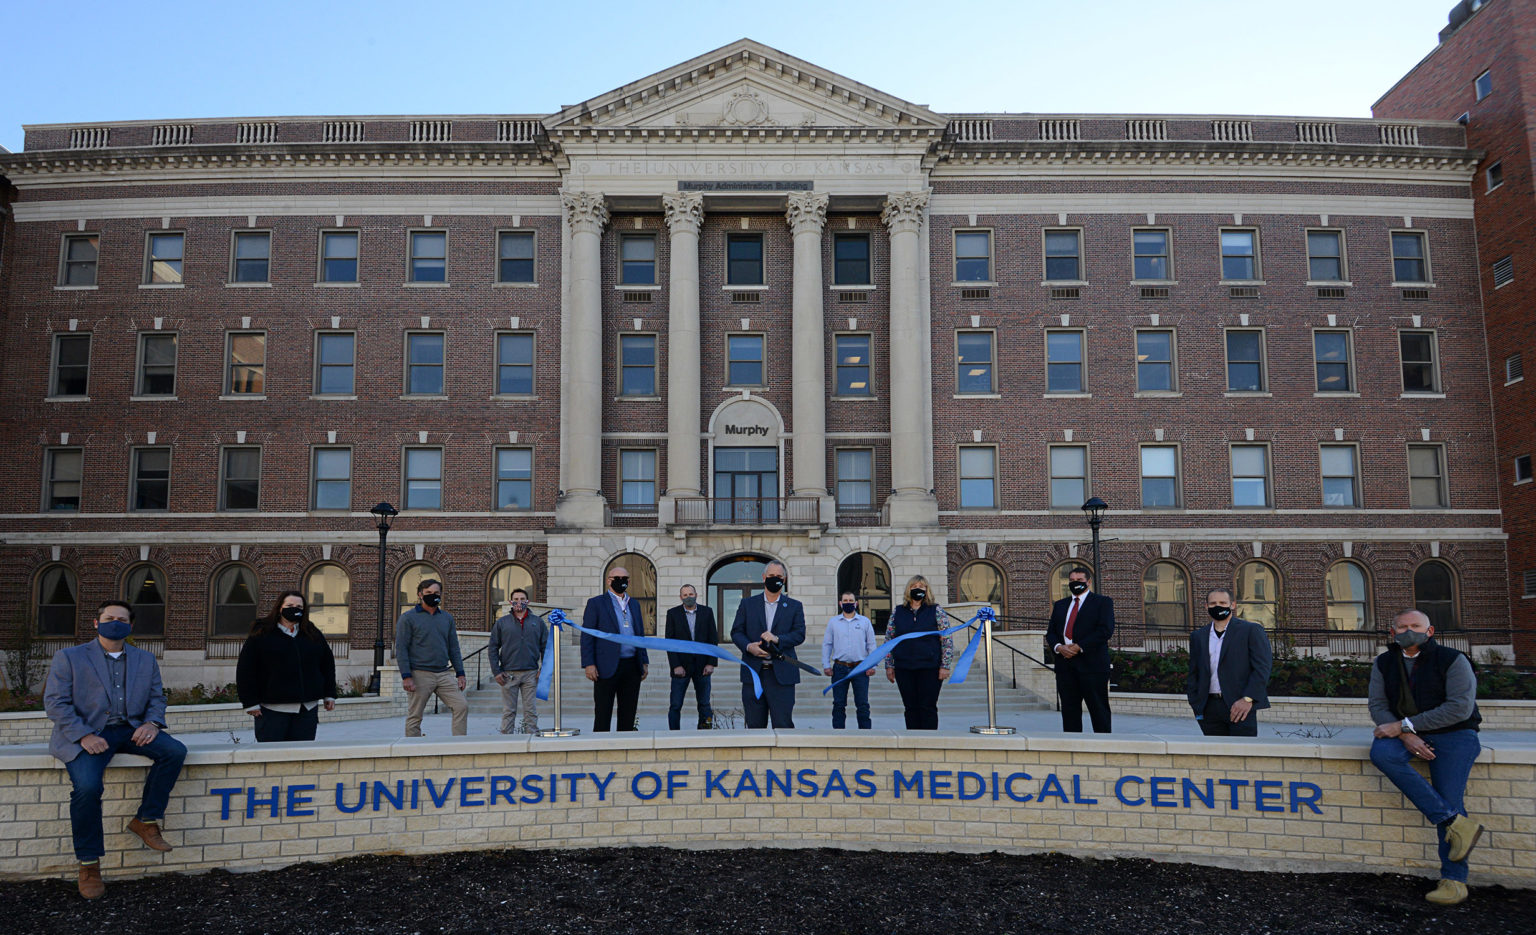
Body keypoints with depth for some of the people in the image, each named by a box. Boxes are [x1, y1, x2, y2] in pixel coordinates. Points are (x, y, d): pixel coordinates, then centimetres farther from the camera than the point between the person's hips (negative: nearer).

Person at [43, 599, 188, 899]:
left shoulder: (145, 660, 16)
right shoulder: (69, 657, 5)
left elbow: (156, 697, 16)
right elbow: (56, 702, -3)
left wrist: (152, 723, -8)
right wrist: (84, 735, -17)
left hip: (131, 729, 4)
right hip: (87, 734, -4)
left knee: (175, 750, -22)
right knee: (87, 786, -30)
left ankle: (146, 820, -6)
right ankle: (88, 864, -11)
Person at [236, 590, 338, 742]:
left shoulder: (313, 635, 12)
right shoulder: (260, 635, 0)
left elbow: (328, 665, 18)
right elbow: (245, 671, -2)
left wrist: (329, 695, 13)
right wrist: (251, 703, -7)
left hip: (307, 709, 4)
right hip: (272, 710, -3)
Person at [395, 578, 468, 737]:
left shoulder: (447, 618, 14)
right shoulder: (408, 618, -1)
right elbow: (401, 648, -5)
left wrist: (460, 673, 9)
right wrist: (406, 676, -14)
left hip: (443, 674, 4)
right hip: (420, 674, -4)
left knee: (462, 706, -6)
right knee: (414, 716, 1)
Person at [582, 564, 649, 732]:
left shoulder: (634, 604, 17)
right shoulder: (596, 603, 0)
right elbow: (587, 636, -4)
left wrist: (644, 662, 13)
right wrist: (588, 664, -12)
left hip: (632, 667, 5)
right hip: (607, 667, -5)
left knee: (628, 713, 9)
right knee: (603, 713, -1)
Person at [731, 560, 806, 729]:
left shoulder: (795, 606, 9)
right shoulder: (747, 604, 12)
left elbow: (799, 634, -1)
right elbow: (736, 632, 8)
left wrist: (777, 639, -18)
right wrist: (748, 646, -12)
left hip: (781, 675, -1)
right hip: (753, 673, 1)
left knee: (783, 724, -5)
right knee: (754, 725, 6)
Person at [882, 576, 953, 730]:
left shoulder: (936, 610, 3)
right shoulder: (897, 612, 9)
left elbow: (947, 640, 1)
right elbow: (888, 640, 12)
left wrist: (945, 665, -6)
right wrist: (889, 665, 6)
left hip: (930, 669, -2)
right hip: (904, 669, 2)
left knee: (928, 707, -2)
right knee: (910, 707, 5)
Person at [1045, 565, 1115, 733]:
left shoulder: (1103, 602, 3)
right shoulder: (1060, 605, 20)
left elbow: (1105, 630, -9)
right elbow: (1051, 632, 16)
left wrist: (1079, 647, -14)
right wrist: (1058, 647, -6)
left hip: (1092, 663, -5)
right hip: (1065, 663, 5)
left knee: (1098, 708, -2)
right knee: (1069, 709, 5)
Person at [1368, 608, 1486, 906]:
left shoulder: (1452, 660, -5)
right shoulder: (1384, 664, 8)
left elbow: (1460, 708, -15)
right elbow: (1378, 706, 2)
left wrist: (1404, 725, -18)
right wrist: (1406, 736, -17)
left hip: (1453, 735, -3)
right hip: (1406, 733, 4)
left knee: (1447, 799, -18)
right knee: (1381, 752, -28)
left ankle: (1454, 880, -7)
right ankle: (1456, 823, -25)